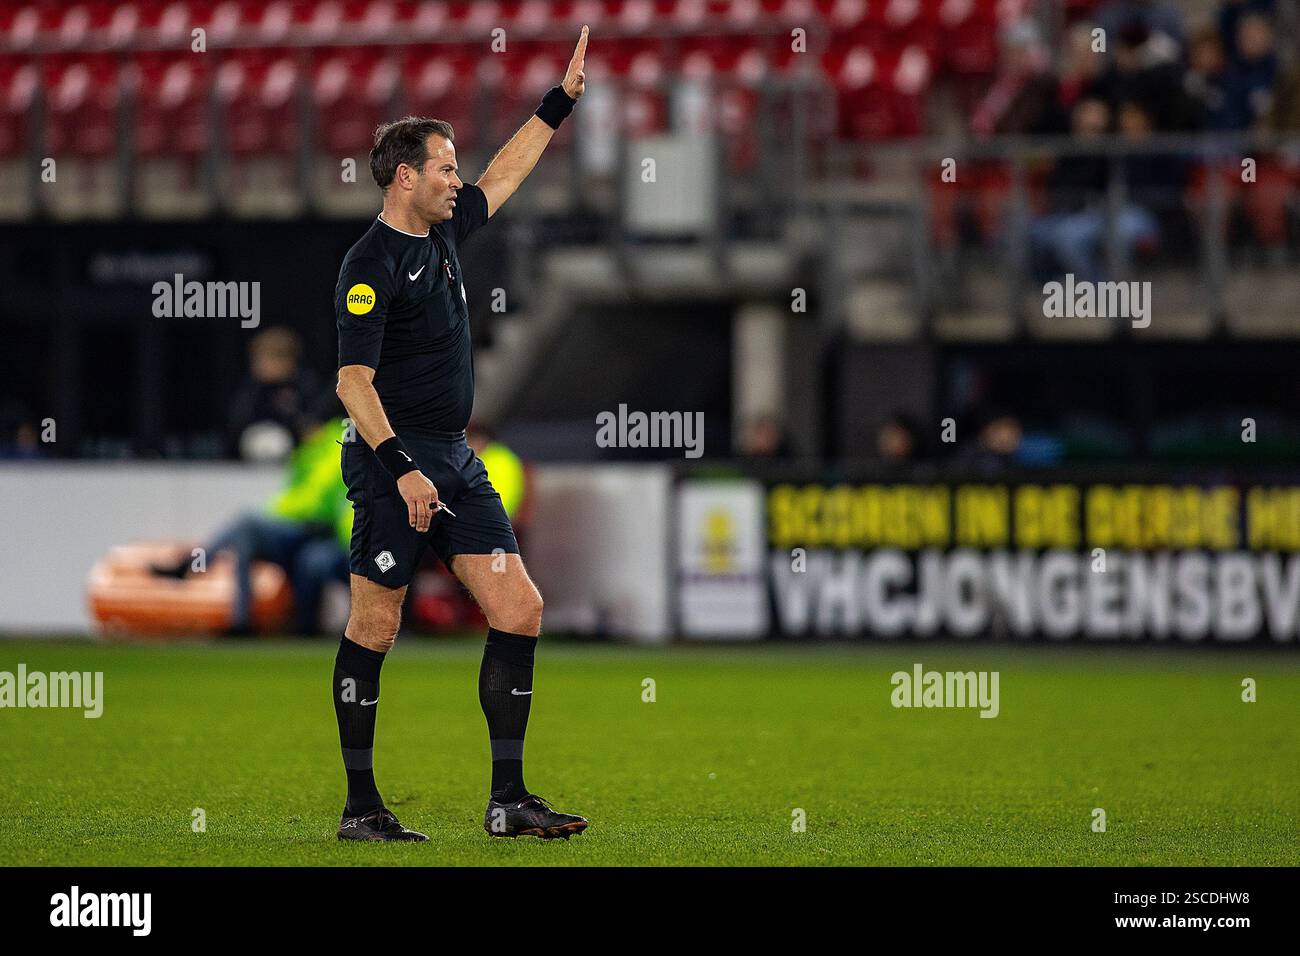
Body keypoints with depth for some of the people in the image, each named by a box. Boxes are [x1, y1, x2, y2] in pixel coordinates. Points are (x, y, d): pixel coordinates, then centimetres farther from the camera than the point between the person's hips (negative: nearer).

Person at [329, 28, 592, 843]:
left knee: (519, 609, -1)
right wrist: (401, 469, -26)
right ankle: (361, 805, 5)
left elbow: (508, 171, 28)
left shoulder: (444, 233, 12)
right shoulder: (370, 265, -12)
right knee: (375, 628, -2)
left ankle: (508, 798, 2)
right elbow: (354, 379, -18)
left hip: (457, 461, 8)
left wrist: (564, 97, 29)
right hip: (395, 461, -8)